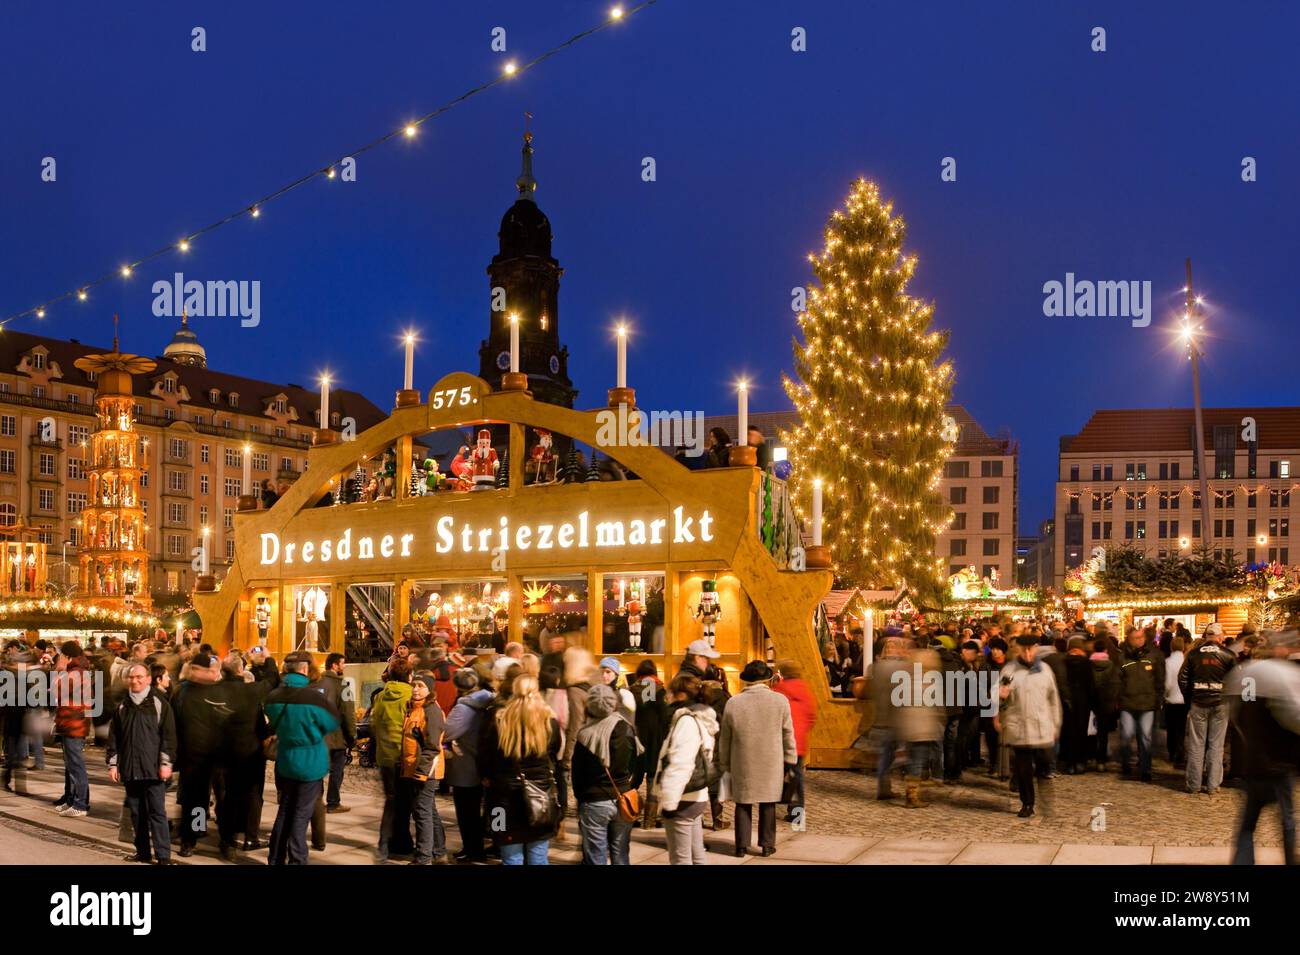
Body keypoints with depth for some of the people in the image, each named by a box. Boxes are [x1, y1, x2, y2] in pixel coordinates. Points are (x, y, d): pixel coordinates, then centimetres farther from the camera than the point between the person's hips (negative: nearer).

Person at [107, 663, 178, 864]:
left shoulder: (159, 703, -1)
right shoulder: (122, 706, 12)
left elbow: (169, 735, -4)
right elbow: (114, 737, 14)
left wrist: (166, 763, -9)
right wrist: (113, 763, 8)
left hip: (153, 769, -4)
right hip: (130, 769, 4)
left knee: (157, 812, -6)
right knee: (136, 812, 9)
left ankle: (163, 856, -6)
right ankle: (142, 851, 18)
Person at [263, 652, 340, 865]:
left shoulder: (273, 697, -6)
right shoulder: (313, 697, -22)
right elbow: (333, 722, -7)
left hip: (285, 761, 5)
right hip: (310, 763, -5)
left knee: (284, 812, 17)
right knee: (301, 815, 2)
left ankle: (275, 860, 23)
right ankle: (296, 861, 3)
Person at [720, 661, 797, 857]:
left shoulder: (733, 704, -4)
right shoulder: (780, 701, -7)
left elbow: (724, 739, 3)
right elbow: (788, 734, -1)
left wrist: (725, 764, 14)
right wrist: (790, 760, 9)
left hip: (742, 764, 0)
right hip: (771, 763, 0)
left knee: (743, 803, 9)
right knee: (768, 803, 10)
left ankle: (742, 845, 10)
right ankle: (767, 845, 13)